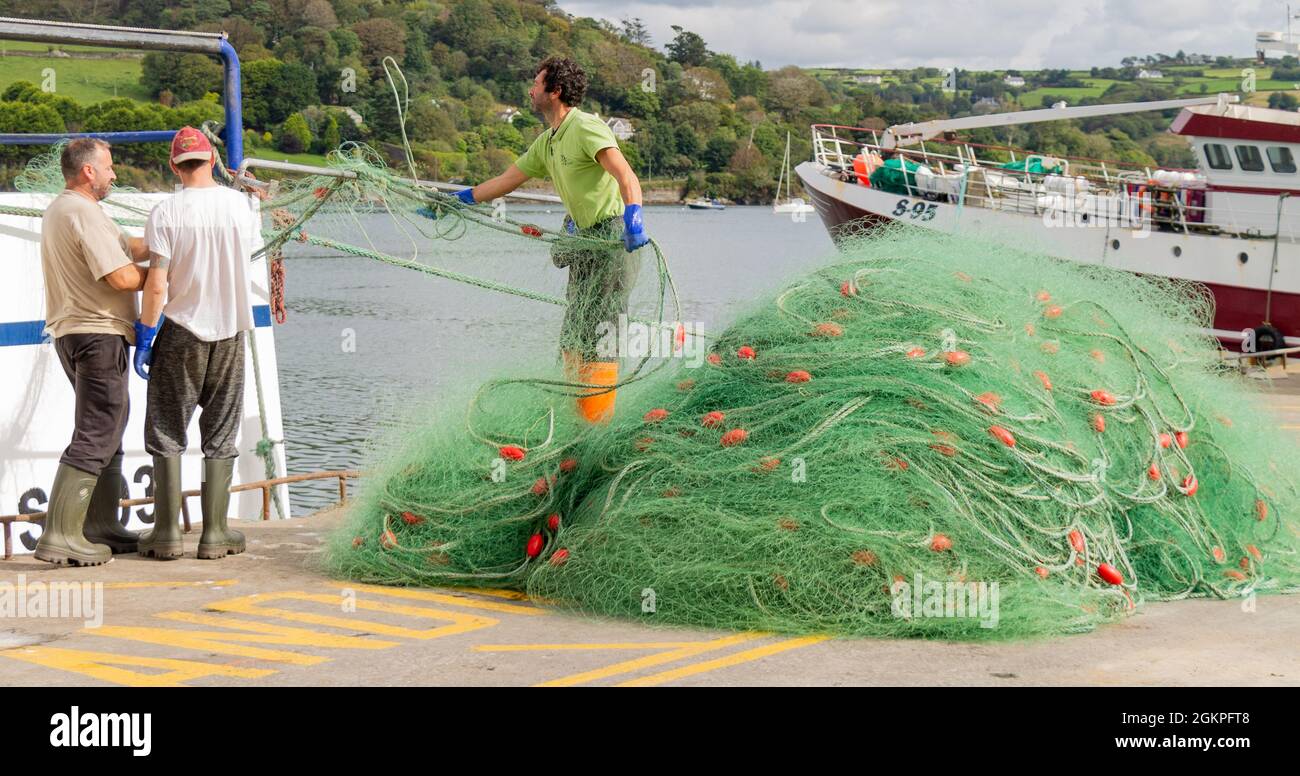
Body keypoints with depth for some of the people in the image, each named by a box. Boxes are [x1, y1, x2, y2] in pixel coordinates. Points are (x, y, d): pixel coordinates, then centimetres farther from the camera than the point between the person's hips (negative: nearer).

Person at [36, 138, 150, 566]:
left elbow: (129, 246, 17)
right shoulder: (84, 212, -15)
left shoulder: (59, 210, 18)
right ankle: (60, 535, -14)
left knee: (107, 431, 18)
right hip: (99, 335, -11)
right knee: (94, 438, -10)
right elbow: (120, 277, -21)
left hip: (73, 334, 11)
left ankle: (101, 527, 21)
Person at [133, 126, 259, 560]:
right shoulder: (243, 205, -2)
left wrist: (145, 336, -5)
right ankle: (215, 533, 8)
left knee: (166, 433, 7)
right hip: (230, 332, 3)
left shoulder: (166, 213, -11)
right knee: (221, 437, 9)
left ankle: (167, 533, 5)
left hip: (181, 331, -2)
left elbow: (156, 286, -14)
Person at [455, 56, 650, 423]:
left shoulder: (586, 128, -14)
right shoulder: (548, 142, 15)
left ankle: (599, 426, -7)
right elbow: (506, 181, 25)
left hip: (614, 241, -10)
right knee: (573, 338, 11)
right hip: (585, 242, 10)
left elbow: (625, 175, -29)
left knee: (596, 338, -10)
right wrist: (456, 200, 28)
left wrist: (632, 213, -46)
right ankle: (579, 418, 19)